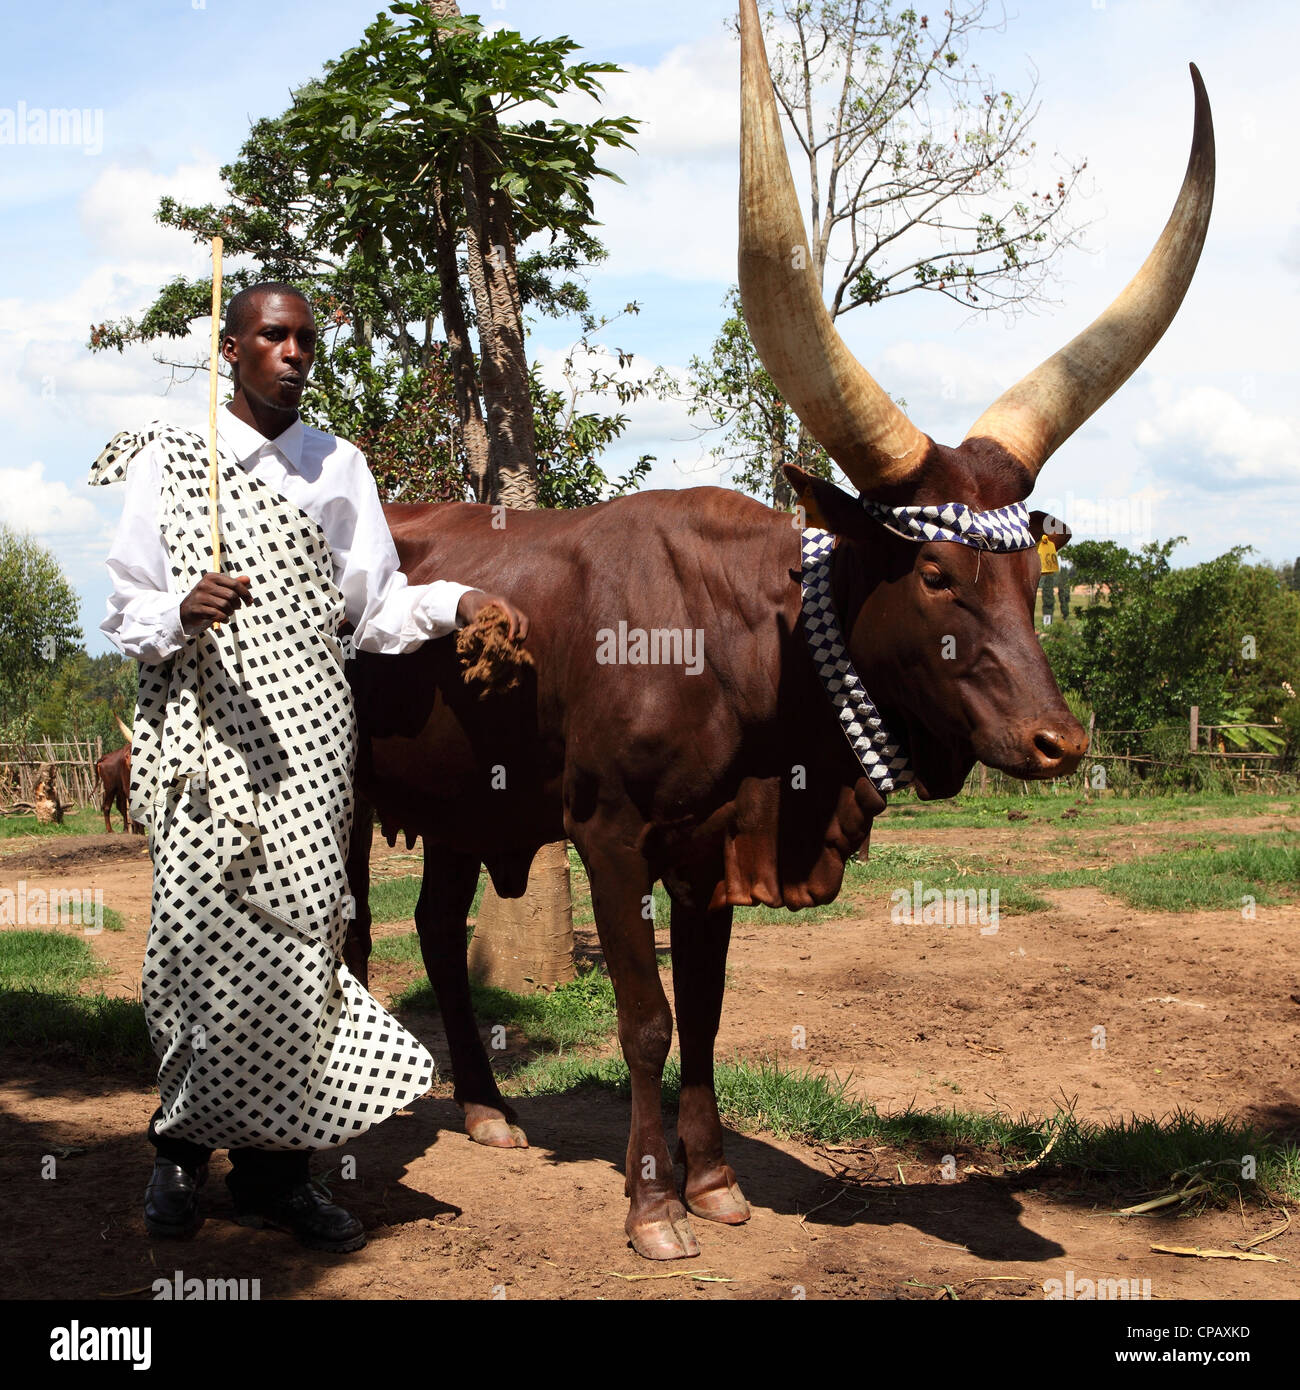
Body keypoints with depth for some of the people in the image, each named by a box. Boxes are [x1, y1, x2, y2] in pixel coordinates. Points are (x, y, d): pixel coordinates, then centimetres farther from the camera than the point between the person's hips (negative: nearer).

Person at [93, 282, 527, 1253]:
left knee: (300, 935, -3)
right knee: (201, 931, -7)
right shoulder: (165, 460, 8)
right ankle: (184, 1147, 13)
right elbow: (122, 606, 3)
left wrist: (457, 601, -5)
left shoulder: (339, 467, 16)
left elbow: (378, 608, 12)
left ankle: (277, 1163, 7)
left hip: (308, 736, 2)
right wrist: (182, 611, -17)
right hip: (199, 728, -2)